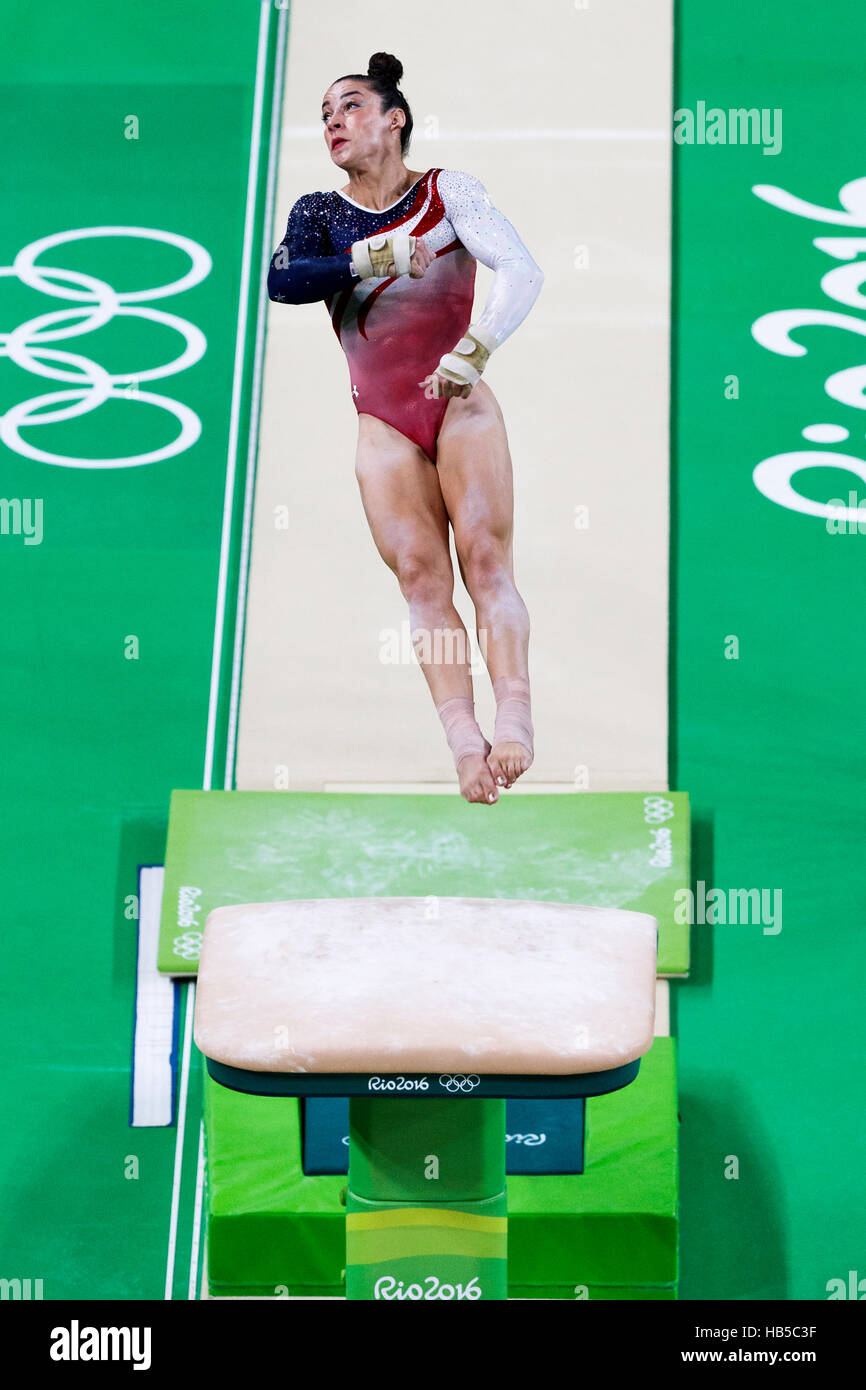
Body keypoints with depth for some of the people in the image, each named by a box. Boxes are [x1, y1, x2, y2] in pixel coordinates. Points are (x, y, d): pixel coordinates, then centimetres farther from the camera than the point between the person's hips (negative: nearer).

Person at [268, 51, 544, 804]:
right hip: (382, 423, 2)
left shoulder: (446, 190, 4)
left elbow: (523, 272, -8)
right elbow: (279, 280, -10)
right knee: (419, 570, -12)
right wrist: (378, 257, -14)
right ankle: (464, 741, -18)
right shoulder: (318, 213, 11)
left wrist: (473, 351, -19)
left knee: (485, 554, -16)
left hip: (461, 403, -2)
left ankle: (514, 719, -20)